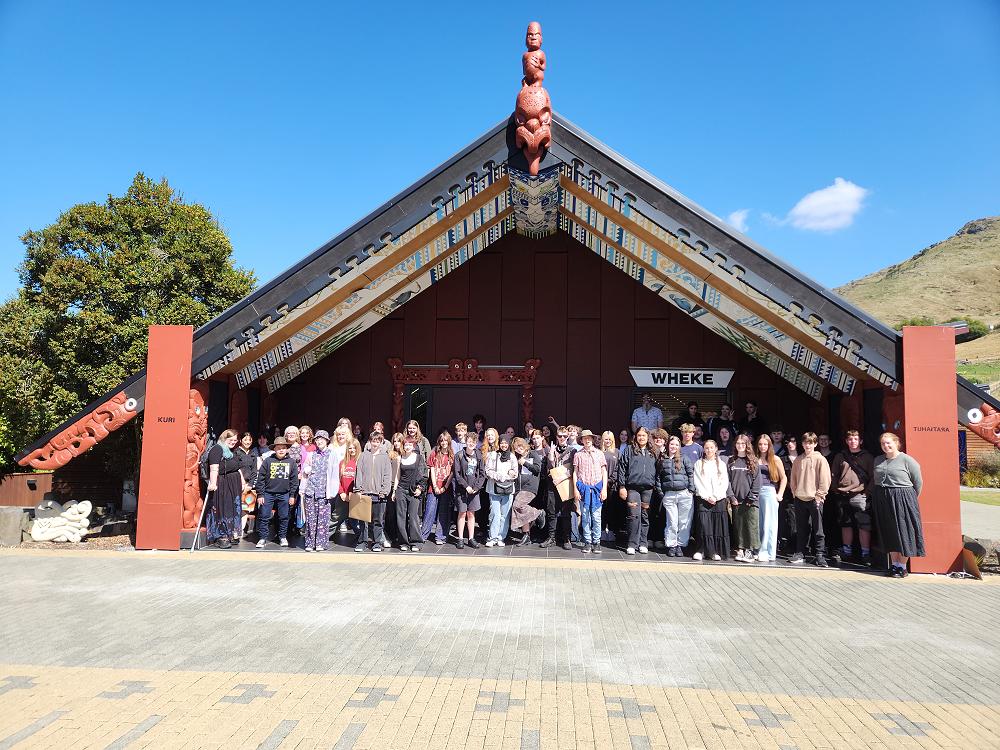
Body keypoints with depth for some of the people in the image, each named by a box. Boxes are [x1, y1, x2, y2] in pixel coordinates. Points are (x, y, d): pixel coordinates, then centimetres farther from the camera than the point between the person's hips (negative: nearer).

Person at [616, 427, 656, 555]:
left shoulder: (652, 453, 15)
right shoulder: (629, 451, 6)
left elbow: (657, 471, 17)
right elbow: (622, 468, 2)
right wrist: (622, 486, -4)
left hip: (648, 489, 3)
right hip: (633, 488, -3)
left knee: (645, 517, 6)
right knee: (634, 516, -8)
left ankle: (643, 543, 15)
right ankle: (632, 544, -2)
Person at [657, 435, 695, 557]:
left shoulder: (684, 458, 6)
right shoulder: (661, 460, 10)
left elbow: (691, 474, 3)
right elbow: (658, 477, 12)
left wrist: (691, 490, -4)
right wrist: (660, 492, 4)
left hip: (684, 493, -1)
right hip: (669, 495, 1)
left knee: (684, 522, 1)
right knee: (671, 522, 2)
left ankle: (680, 545, 12)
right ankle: (671, 545, 11)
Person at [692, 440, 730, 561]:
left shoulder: (721, 464, 13)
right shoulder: (699, 463, 10)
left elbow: (725, 482, 6)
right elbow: (697, 482, 2)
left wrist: (716, 497, -6)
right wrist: (707, 497, -7)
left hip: (719, 499, 1)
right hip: (703, 498, -1)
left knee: (718, 525, -3)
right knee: (704, 524, -10)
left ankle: (716, 552, 2)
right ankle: (702, 551, -6)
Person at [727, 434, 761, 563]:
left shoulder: (753, 462, 4)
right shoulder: (731, 462, 11)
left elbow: (757, 481, -2)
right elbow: (727, 480, 6)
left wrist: (752, 498, -9)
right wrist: (731, 497, -4)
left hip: (750, 501, -2)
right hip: (736, 500, 2)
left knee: (752, 526, -6)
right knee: (738, 526, 5)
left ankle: (751, 551, -2)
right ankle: (740, 550, 11)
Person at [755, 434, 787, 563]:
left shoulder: (775, 459, 4)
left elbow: (784, 478, 6)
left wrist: (780, 494, -1)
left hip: (769, 492, -3)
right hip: (756, 493, 3)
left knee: (769, 524, -3)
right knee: (758, 524, 6)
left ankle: (768, 553, 0)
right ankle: (758, 552, 12)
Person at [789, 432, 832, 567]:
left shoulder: (820, 459, -2)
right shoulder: (797, 460, 10)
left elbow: (825, 479, -5)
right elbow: (793, 478, 16)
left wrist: (819, 495, -9)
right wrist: (795, 492, 7)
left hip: (815, 499, -4)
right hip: (800, 499, 4)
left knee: (818, 530, -2)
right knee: (801, 529, 10)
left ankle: (820, 556, 2)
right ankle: (800, 554, 18)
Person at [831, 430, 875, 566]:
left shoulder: (868, 457, 7)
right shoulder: (839, 457, 14)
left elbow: (873, 477, 2)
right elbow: (833, 475, 15)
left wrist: (867, 492, -8)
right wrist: (835, 490, 4)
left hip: (860, 496, -3)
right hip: (842, 496, 3)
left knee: (864, 525, -5)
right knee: (846, 524, 10)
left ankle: (865, 554, 1)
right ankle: (846, 552, 20)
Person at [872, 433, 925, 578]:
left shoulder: (906, 460, -6)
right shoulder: (878, 460, 11)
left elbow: (918, 482, -3)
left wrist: (911, 499, 2)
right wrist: (882, 495, 12)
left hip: (902, 500, -5)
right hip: (882, 501, 5)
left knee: (903, 533, 0)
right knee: (889, 533, 9)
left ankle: (902, 566, 7)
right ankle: (894, 565, 17)